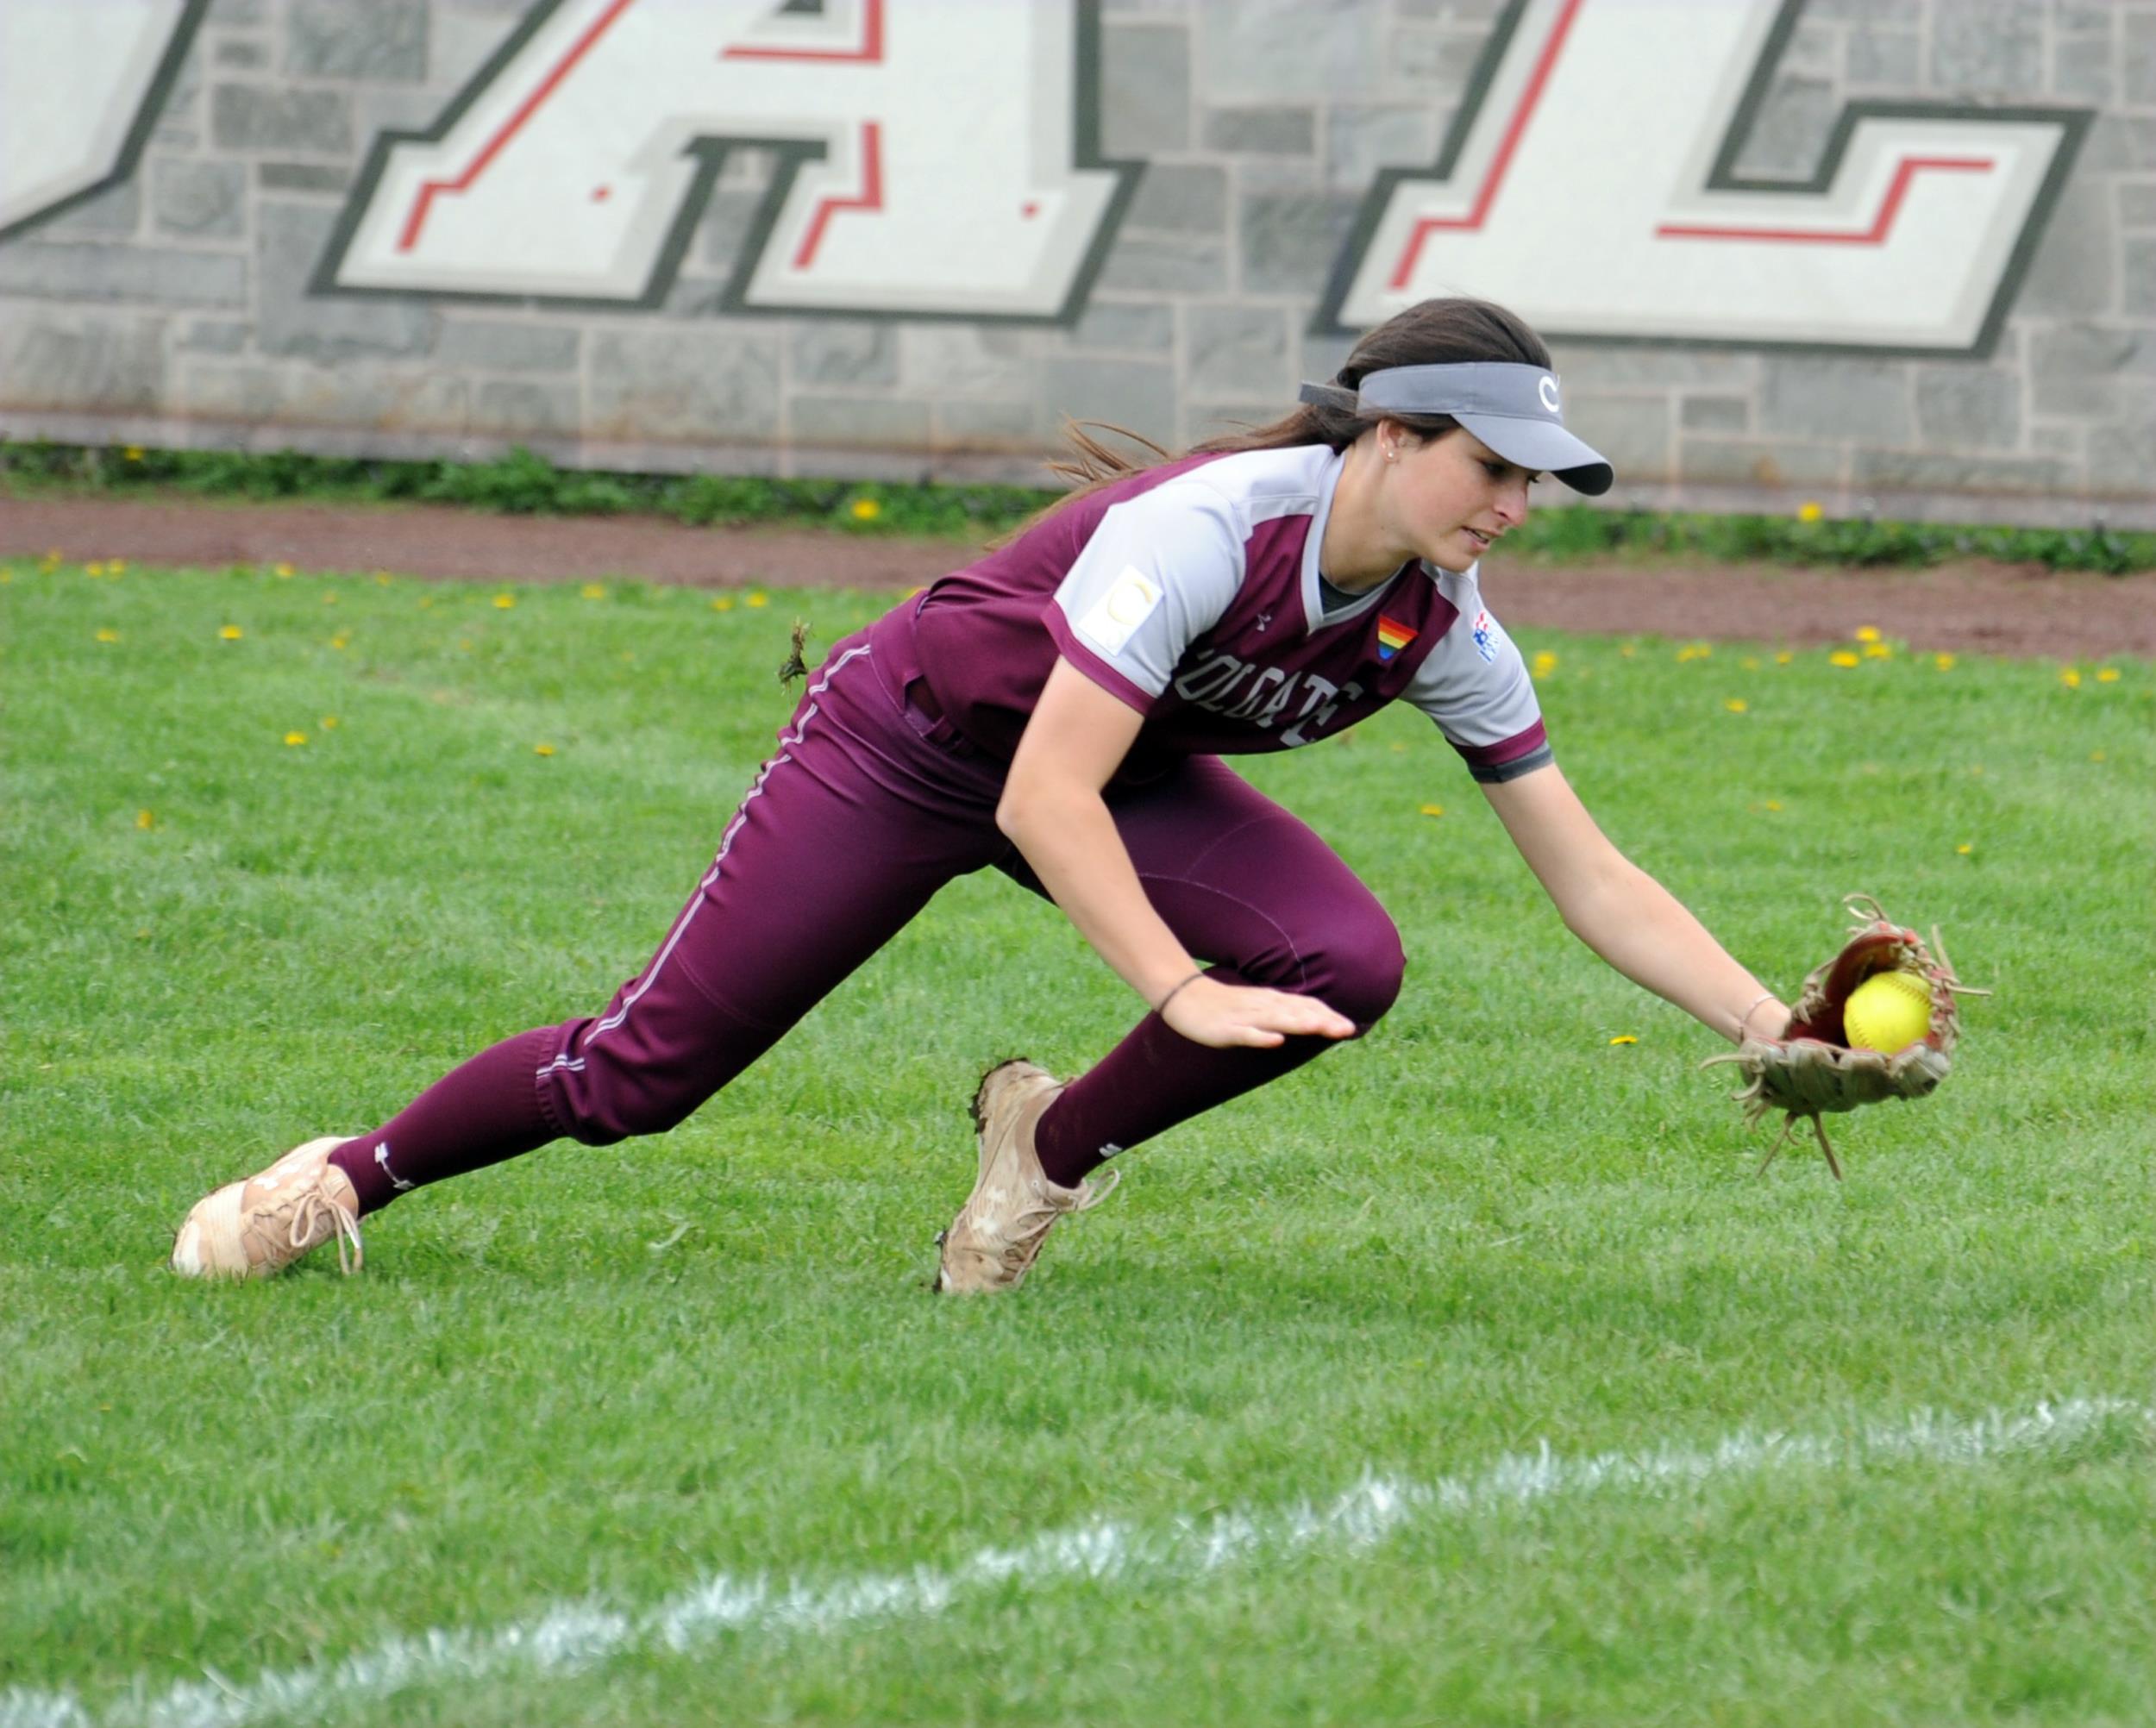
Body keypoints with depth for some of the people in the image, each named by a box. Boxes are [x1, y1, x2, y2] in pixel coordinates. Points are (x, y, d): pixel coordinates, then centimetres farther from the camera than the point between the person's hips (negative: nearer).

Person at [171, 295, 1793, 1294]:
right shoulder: (1202, 526, -35)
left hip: (1129, 768, 6)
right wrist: (1184, 995, -45)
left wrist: (1778, 1026, -19)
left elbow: (1595, 880, -9)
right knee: (642, 1073, -8)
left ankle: (1055, 1148, 1)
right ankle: (347, 1177, 16)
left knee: (1348, 964, -21)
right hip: (913, 740, -6)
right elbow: (1044, 804, -38)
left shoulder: (1442, 627, -16)